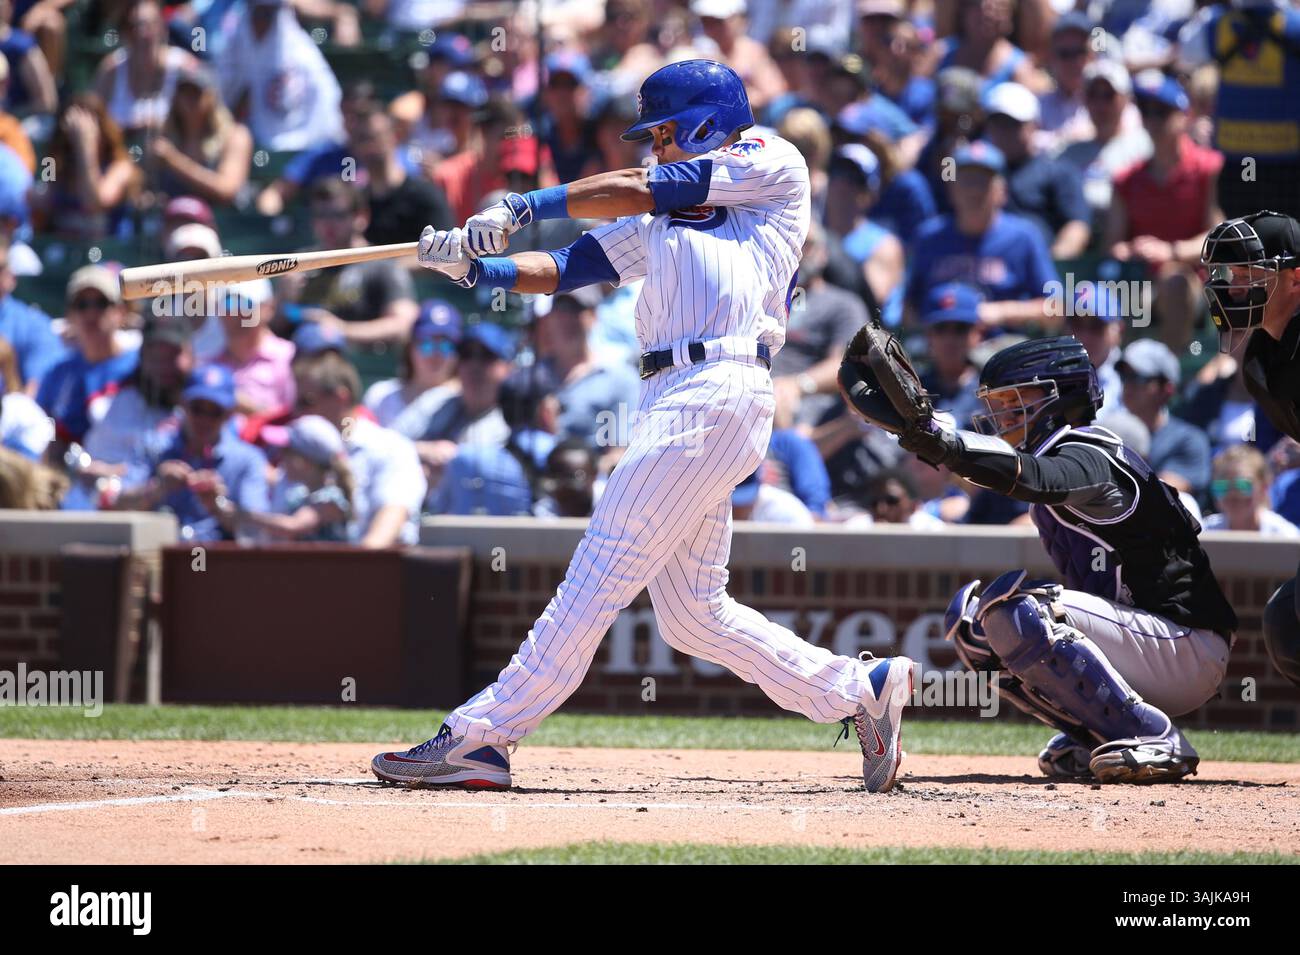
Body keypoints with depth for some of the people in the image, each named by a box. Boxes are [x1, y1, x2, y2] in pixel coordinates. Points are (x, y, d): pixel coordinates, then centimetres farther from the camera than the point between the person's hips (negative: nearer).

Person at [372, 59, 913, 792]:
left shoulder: (774, 166, 7)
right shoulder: (666, 219, 29)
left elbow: (635, 191, -2)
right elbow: (568, 267, 18)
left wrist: (526, 206, 0)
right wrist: (476, 266, 2)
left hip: (716, 393, -9)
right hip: (677, 400, 9)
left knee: (602, 573, -11)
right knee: (692, 612, 7)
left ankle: (481, 737, -15)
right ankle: (863, 691, 15)